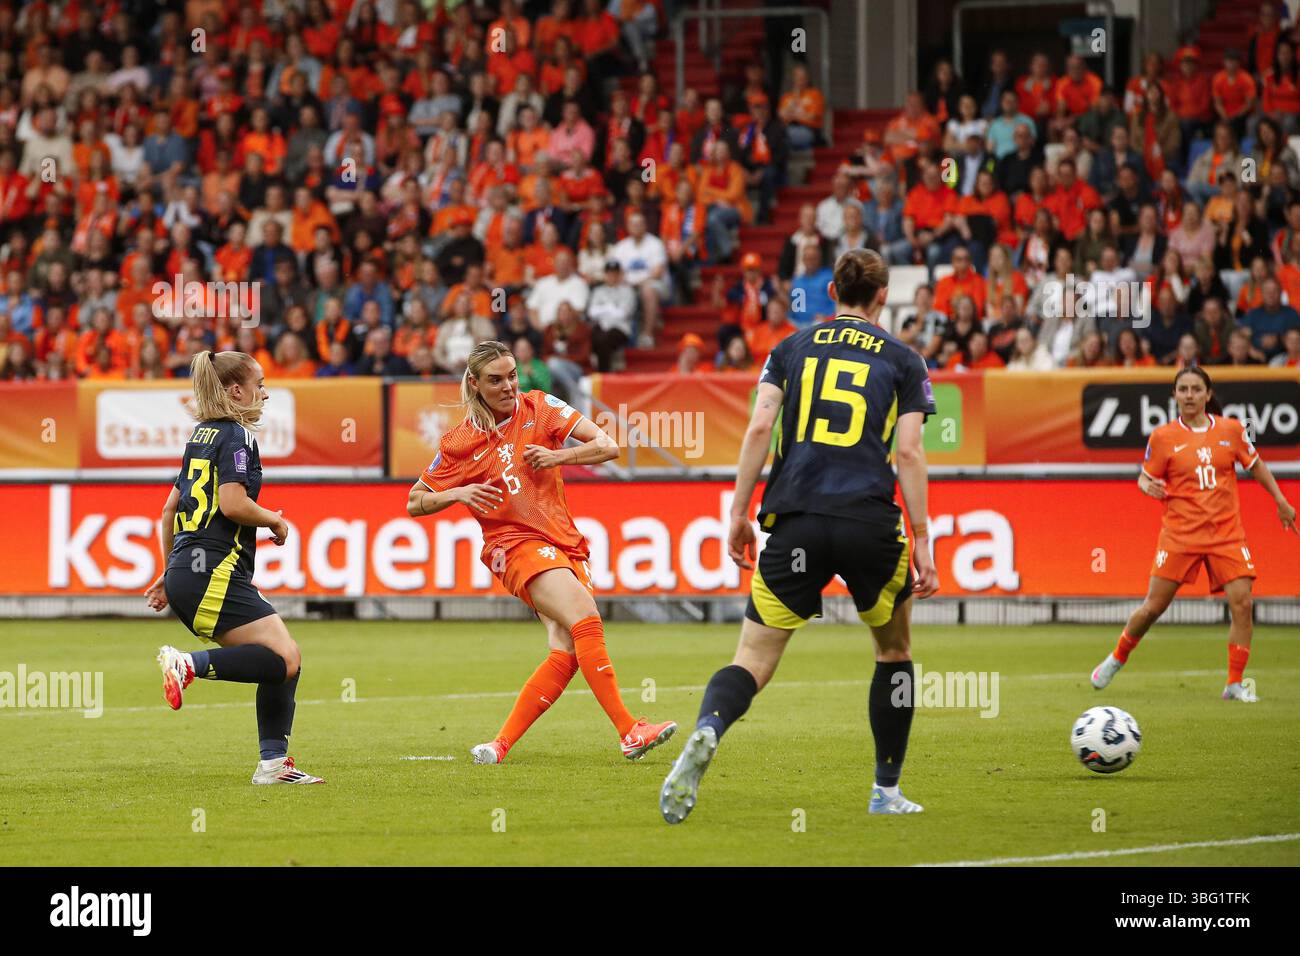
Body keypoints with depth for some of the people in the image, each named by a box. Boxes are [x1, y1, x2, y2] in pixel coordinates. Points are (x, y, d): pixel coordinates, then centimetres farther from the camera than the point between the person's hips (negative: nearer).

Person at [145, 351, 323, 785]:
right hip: (217, 574, -10)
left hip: (186, 574, 10)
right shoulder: (236, 436, -6)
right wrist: (274, 520, -2)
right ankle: (190, 664, -22)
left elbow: (170, 509, 26)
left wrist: (173, 574, 31)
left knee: (286, 659, 10)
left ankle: (273, 763, 7)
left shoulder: (201, 436, 21)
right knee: (283, 659, -18)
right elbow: (232, 503, -20)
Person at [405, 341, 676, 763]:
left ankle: (502, 744, -9)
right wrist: (456, 494, -9)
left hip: (566, 544, 4)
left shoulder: (539, 408, 6)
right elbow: (415, 503, 10)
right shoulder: (460, 442, 3)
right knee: (585, 618, -27)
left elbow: (607, 447, 2)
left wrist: (558, 456, -13)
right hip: (516, 543, -4)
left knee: (568, 651, -15)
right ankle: (629, 732, -30)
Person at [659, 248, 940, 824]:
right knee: (894, 649, 23)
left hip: (796, 523, 1)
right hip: (871, 526, -1)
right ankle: (887, 791, 25)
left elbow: (759, 428, 3)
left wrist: (738, 515, 6)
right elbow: (909, 454, 0)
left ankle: (707, 731, -35)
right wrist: (922, 544, 1)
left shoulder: (792, 348, 14)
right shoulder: (903, 361, 10)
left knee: (753, 662, -2)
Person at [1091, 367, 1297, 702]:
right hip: (1179, 533, -1)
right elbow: (1145, 477, 6)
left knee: (1241, 602, -12)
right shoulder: (1163, 437, -2)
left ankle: (1235, 684, -3)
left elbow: (1255, 465, 17)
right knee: (1153, 606, -1)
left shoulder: (1231, 430, 3)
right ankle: (1117, 659, 24)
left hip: (1227, 533, 2)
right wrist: (1148, 486, -17)